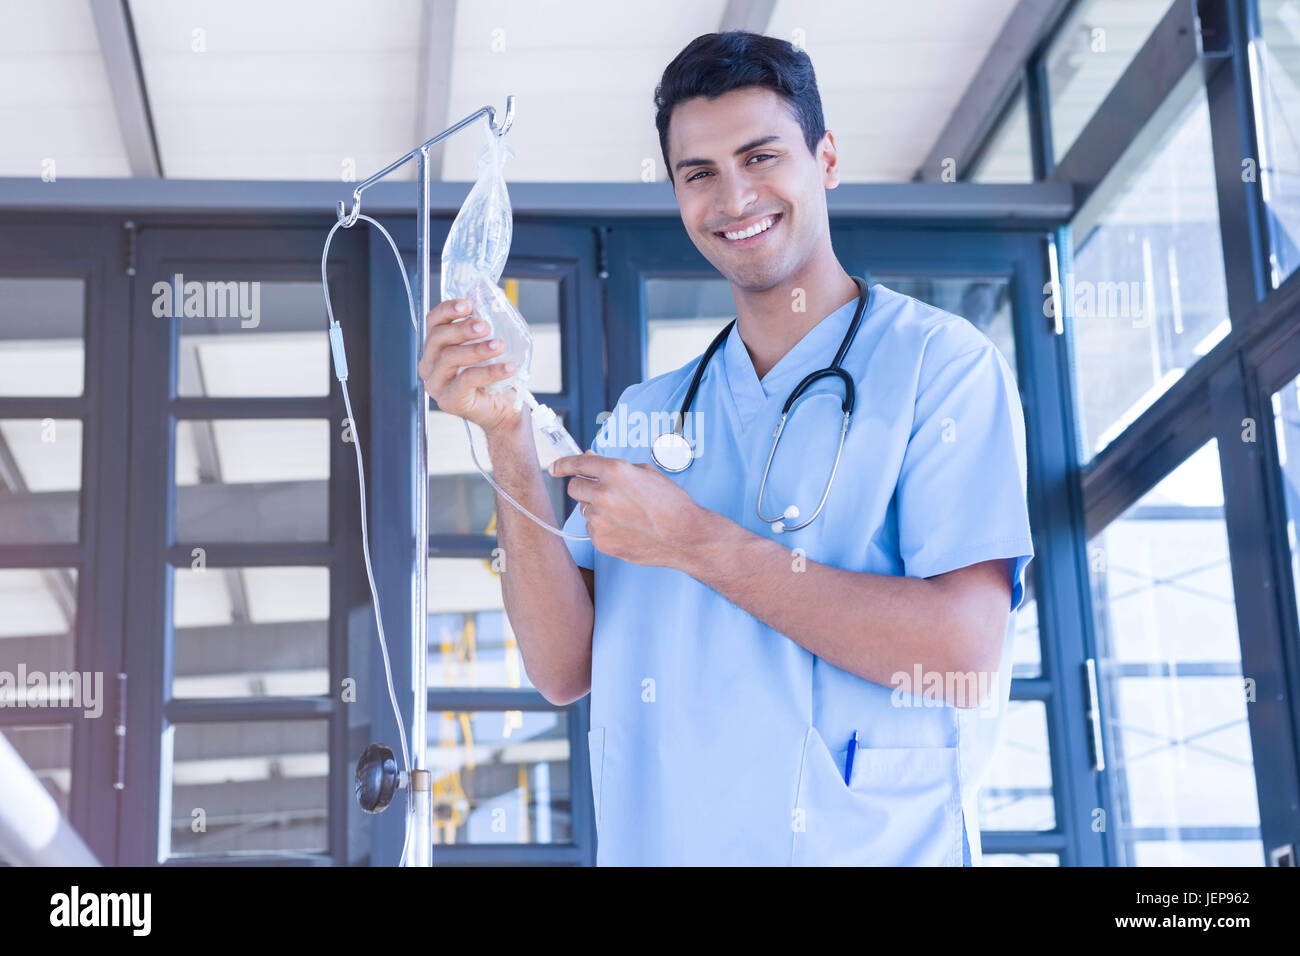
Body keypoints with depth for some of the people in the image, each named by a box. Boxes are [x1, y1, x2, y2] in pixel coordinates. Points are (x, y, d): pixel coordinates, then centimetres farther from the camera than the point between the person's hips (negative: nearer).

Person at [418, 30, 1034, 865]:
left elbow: (964, 653, -15)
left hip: (873, 843, -4)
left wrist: (693, 541, -15)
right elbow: (565, 669, 3)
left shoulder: (940, 361, -3)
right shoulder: (644, 416, 11)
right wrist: (509, 439, -7)